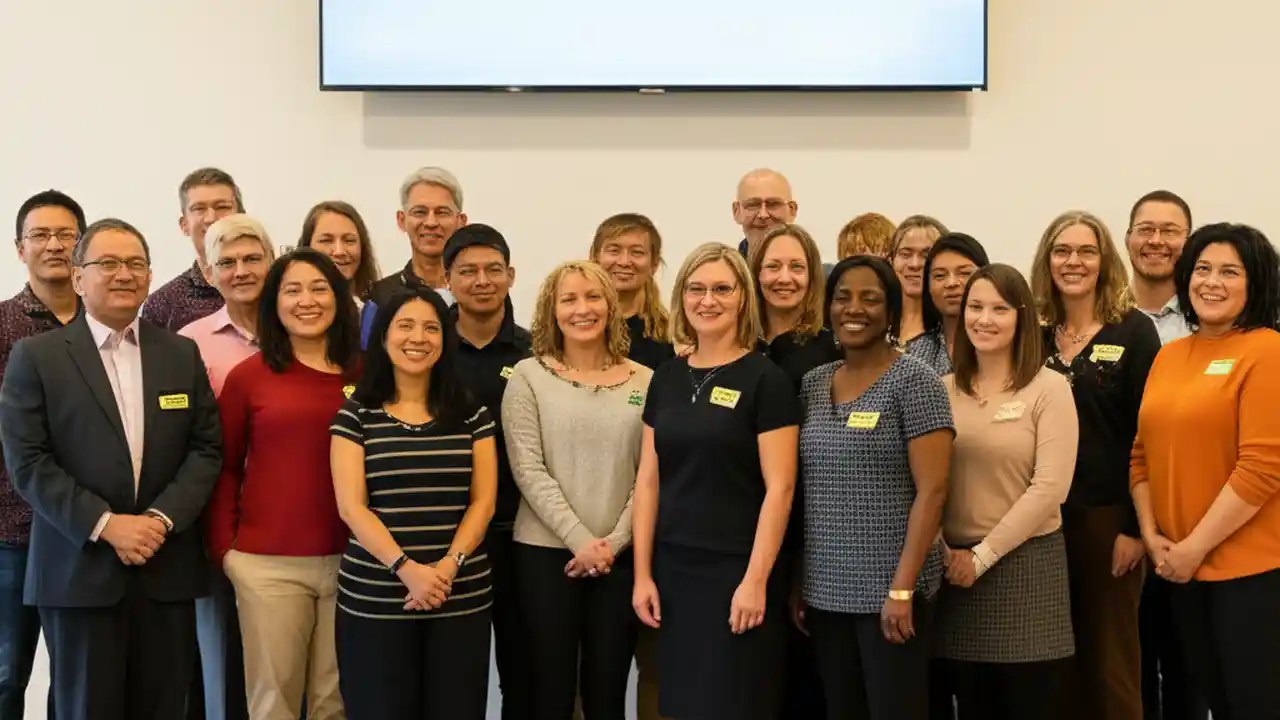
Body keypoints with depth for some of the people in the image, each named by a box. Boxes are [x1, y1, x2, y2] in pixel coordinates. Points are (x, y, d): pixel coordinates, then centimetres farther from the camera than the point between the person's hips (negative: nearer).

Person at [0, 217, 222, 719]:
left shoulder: (183, 354, 11)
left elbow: (206, 448, 5)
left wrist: (161, 517, -10)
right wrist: (104, 524, -14)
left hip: (167, 571, 3)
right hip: (79, 571, -2)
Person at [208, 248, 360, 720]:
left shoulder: (365, 375, 3)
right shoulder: (248, 376, 0)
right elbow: (225, 468, 5)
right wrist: (224, 547, -1)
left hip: (352, 559, 1)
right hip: (269, 564, -1)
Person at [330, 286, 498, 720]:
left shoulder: (472, 415, 8)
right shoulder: (356, 415, 2)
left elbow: (483, 501, 4)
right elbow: (351, 507, -5)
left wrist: (448, 567, -12)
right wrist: (406, 568, -17)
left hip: (462, 599, 2)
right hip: (374, 601, -1)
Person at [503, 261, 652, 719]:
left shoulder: (644, 381, 5)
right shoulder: (528, 377, 0)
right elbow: (529, 471, -7)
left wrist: (615, 541, -10)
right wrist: (579, 541, -14)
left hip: (621, 555, 2)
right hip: (547, 551, -1)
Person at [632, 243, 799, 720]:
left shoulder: (765, 379, -7)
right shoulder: (666, 379, 8)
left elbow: (779, 487, -11)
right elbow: (648, 480, 9)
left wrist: (756, 579, -16)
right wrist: (642, 572, 4)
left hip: (736, 572, -5)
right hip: (673, 569, 5)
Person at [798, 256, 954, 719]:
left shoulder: (915, 382, -7)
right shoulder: (812, 385, 9)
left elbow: (932, 490, -13)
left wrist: (902, 589, -17)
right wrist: (795, 581, 8)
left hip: (890, 591, -5)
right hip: (824, 591, 5)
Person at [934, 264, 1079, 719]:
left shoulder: (1049, 388, -5)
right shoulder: (943, 389, 6)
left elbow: (1050, 488, -12)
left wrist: (984, 554, -12)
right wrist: (942, 552, -7)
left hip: (1026, 562, -3)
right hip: (955, 567, 3)